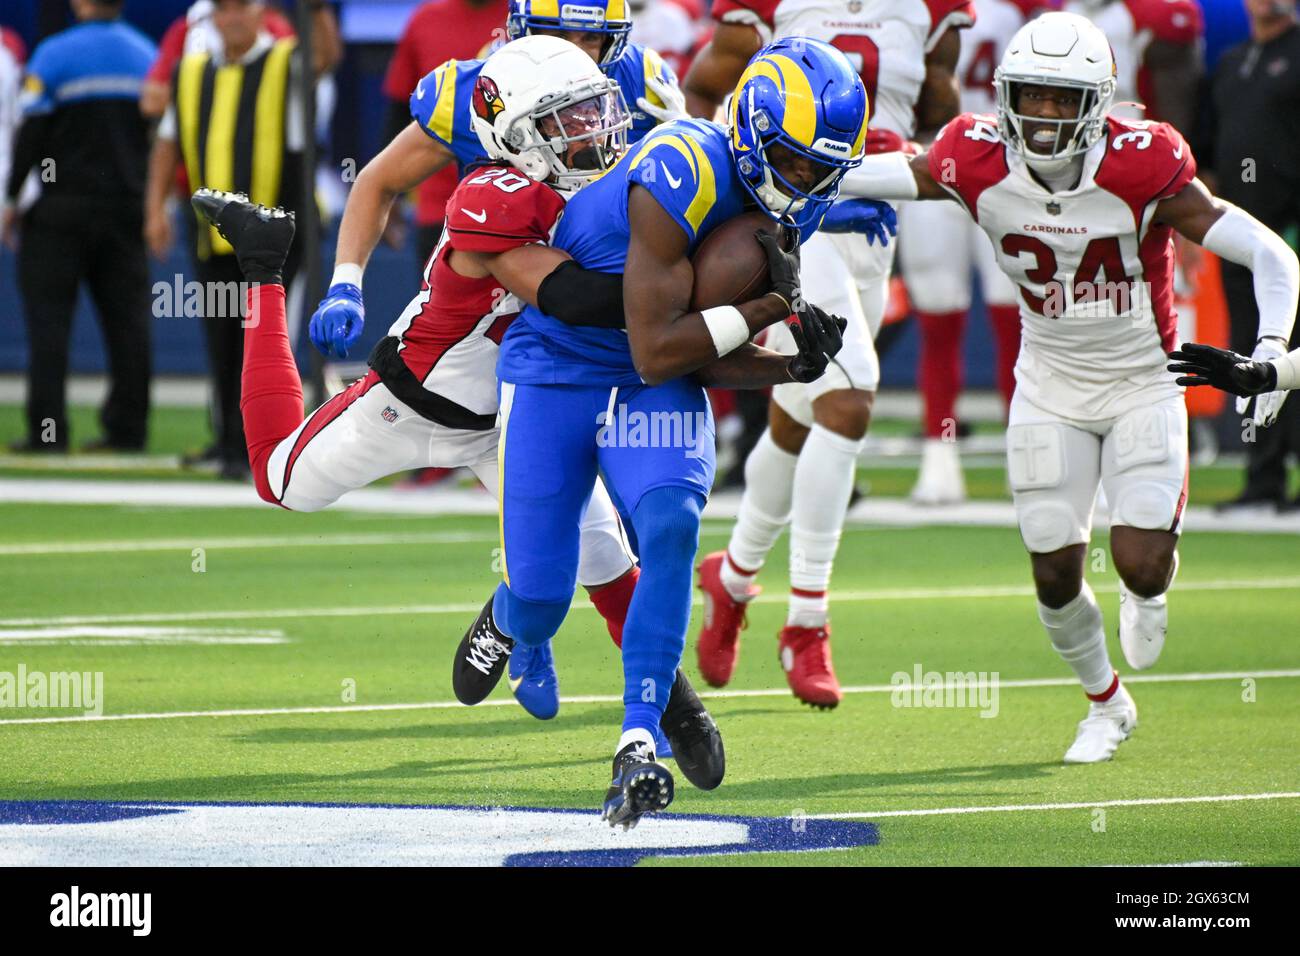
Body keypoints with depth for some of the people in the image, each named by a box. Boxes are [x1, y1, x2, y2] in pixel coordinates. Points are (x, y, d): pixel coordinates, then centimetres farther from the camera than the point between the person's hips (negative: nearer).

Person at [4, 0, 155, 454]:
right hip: (127, 209, 4)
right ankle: (128, 427, 6)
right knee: (126, 318, 7)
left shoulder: (55, 54, -10)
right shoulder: (148, 55, 6)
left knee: (48, 316, -1)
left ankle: (47, 429, -7)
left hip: (63, 207, -4)